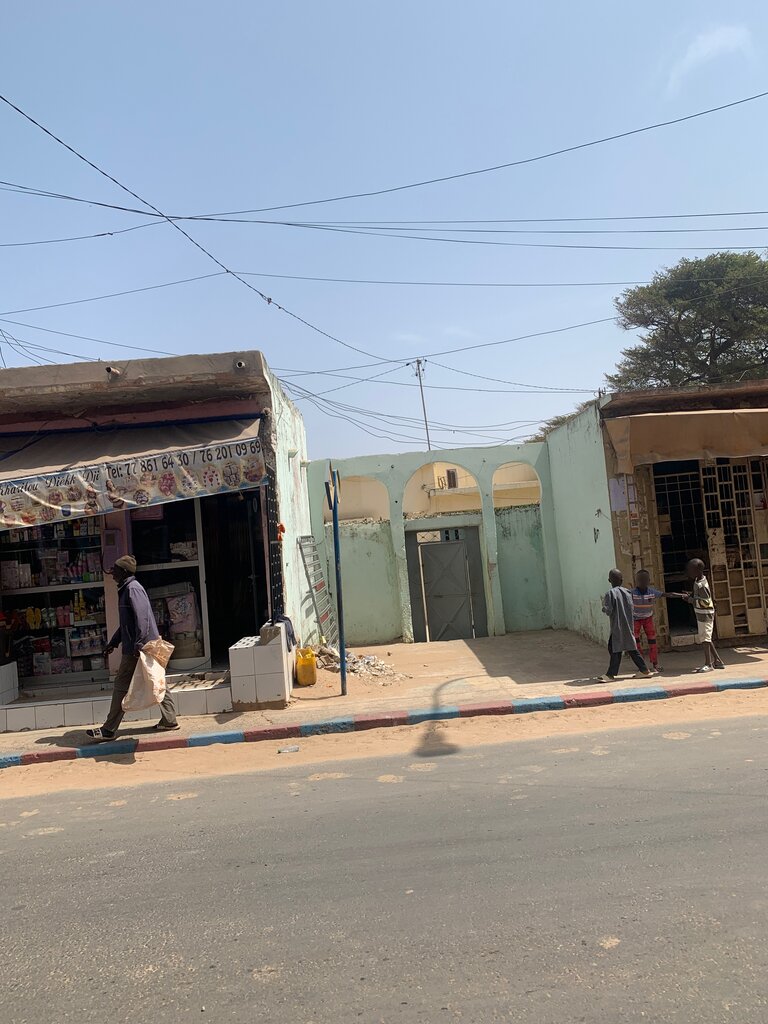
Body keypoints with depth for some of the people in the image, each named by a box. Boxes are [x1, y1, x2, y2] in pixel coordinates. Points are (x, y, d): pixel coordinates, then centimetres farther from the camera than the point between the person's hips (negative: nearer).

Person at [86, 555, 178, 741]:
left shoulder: (133, 589, -14)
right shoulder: (125, 589, 19)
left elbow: (142, 617, -24)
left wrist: (139, 643, -28)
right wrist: (114, 642, 27)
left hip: (136, 649, -10)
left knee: (121, 687, -2)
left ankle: (109, 730, 6)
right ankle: (169, 720, 15)